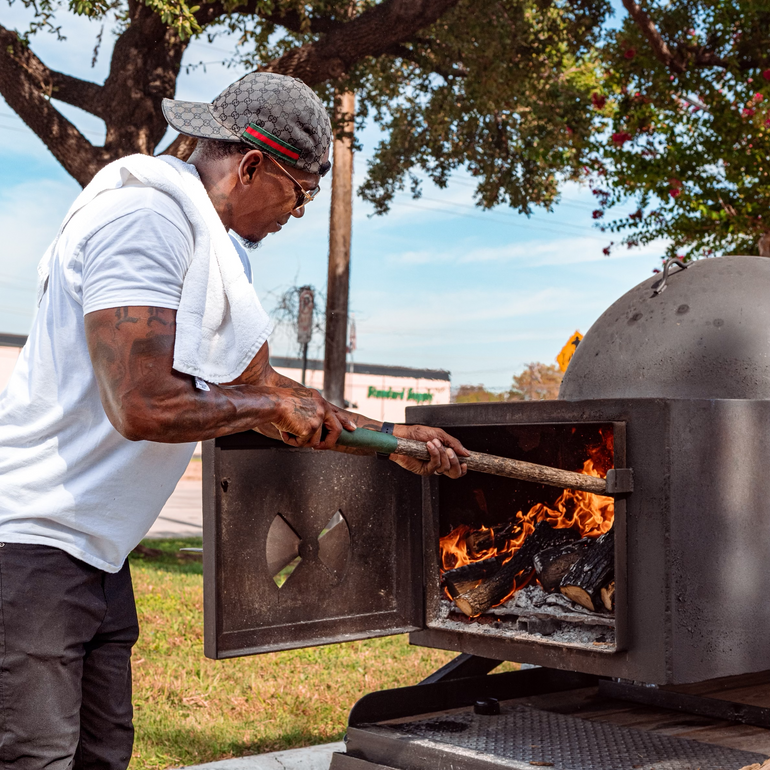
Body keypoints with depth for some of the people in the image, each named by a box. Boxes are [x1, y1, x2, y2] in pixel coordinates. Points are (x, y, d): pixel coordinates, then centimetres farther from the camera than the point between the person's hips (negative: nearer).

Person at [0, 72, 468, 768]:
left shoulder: (217, 251, 14)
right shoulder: (147, 216, -19)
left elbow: (263, 383, 21)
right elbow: (145, 406, -28)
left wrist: (392, 437, 21)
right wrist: (268, 408, -11)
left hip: (96, 555, 10)